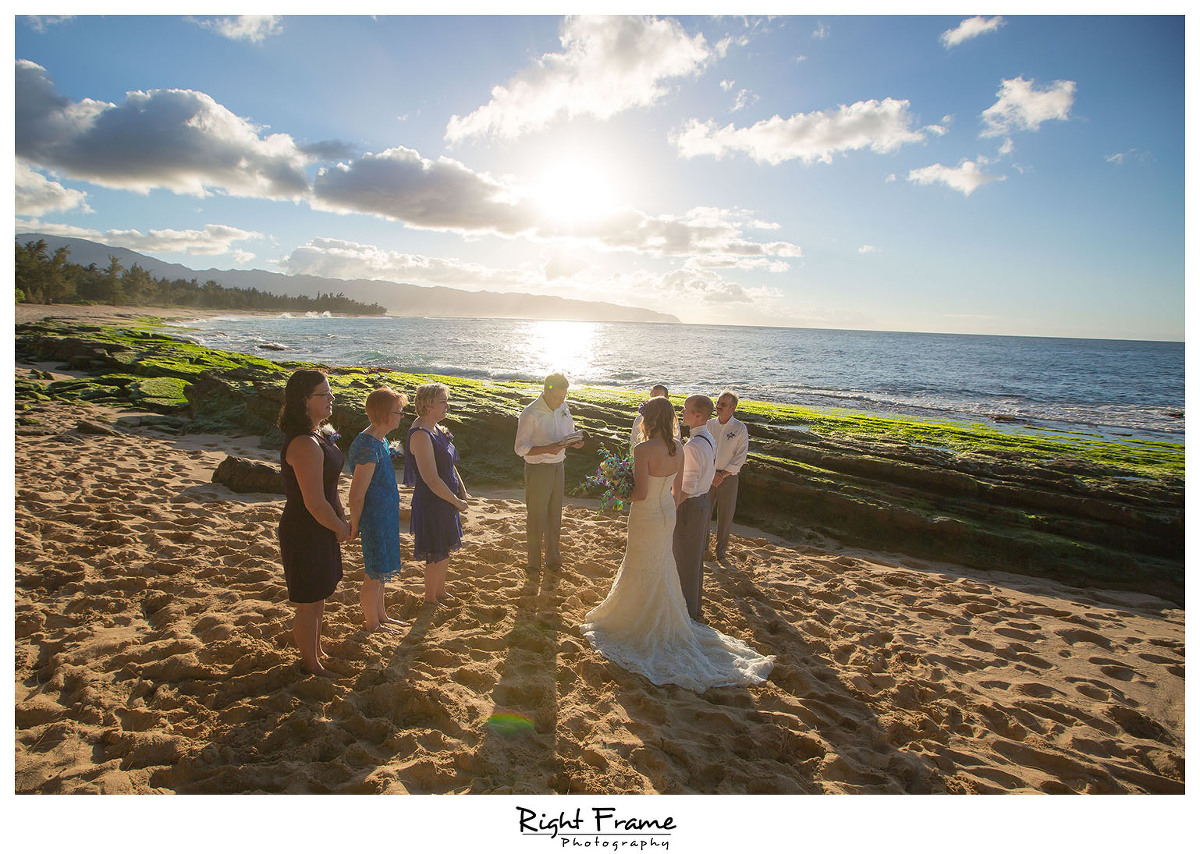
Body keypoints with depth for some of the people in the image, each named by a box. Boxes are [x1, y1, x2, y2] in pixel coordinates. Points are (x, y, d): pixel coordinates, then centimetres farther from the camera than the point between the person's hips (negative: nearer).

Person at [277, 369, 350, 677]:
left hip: (320, 531, 10)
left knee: (318, 598, 26)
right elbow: (315, 504, -27)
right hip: (306, 535, -10)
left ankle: (317, 651, 45)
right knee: (309, 605, 9)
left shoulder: (317, 435, 4)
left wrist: (341, 518, 8)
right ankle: (312, 665, 28)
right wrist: (341, 528, -11)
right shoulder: (305, 445, -28)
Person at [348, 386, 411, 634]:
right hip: (374, 518, -9)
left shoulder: (381, 440, 7)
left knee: (378, 570, 21)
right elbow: (357, 494, -22)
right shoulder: (368, 446, -25)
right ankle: (372, 624, 23)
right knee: (374, 573, 6)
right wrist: (354, 526, -13)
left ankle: (381, 616, 36)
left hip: (385, 515, 9)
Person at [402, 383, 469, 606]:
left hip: (445, 501, 9)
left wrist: (462, 491, 5)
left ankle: (440, 591, 39)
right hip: (431, 503, -9)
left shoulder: (437, 428, 6)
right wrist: (457, 502, -15)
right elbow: (432, 480, -26)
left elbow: (450, 464, 16)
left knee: (445, 550, 22)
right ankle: (430, 599, 25)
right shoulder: (421, 435, -24)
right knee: (437, 554, 6)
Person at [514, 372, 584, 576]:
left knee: (554, 517, 15)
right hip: (537, 469, -6)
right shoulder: (530, 414, -17)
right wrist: (547, 449, -29)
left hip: (558, 467, 6)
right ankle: (533, 563, 19)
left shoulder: (563, 408, 3)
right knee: (536, 518, 3)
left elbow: (570, 433, 17)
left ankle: (553, 559, 30)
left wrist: (574, 442, -7)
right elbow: (520, 448, -16)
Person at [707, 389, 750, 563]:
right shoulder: (709, 425, 1)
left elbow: (740, 457, -7)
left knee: (725, 516, 5)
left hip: (728, 477, -2)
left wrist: (723, 474, -14)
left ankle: (721, 551, 22)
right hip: (707, 475, 2)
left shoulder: (740, 429, -6)